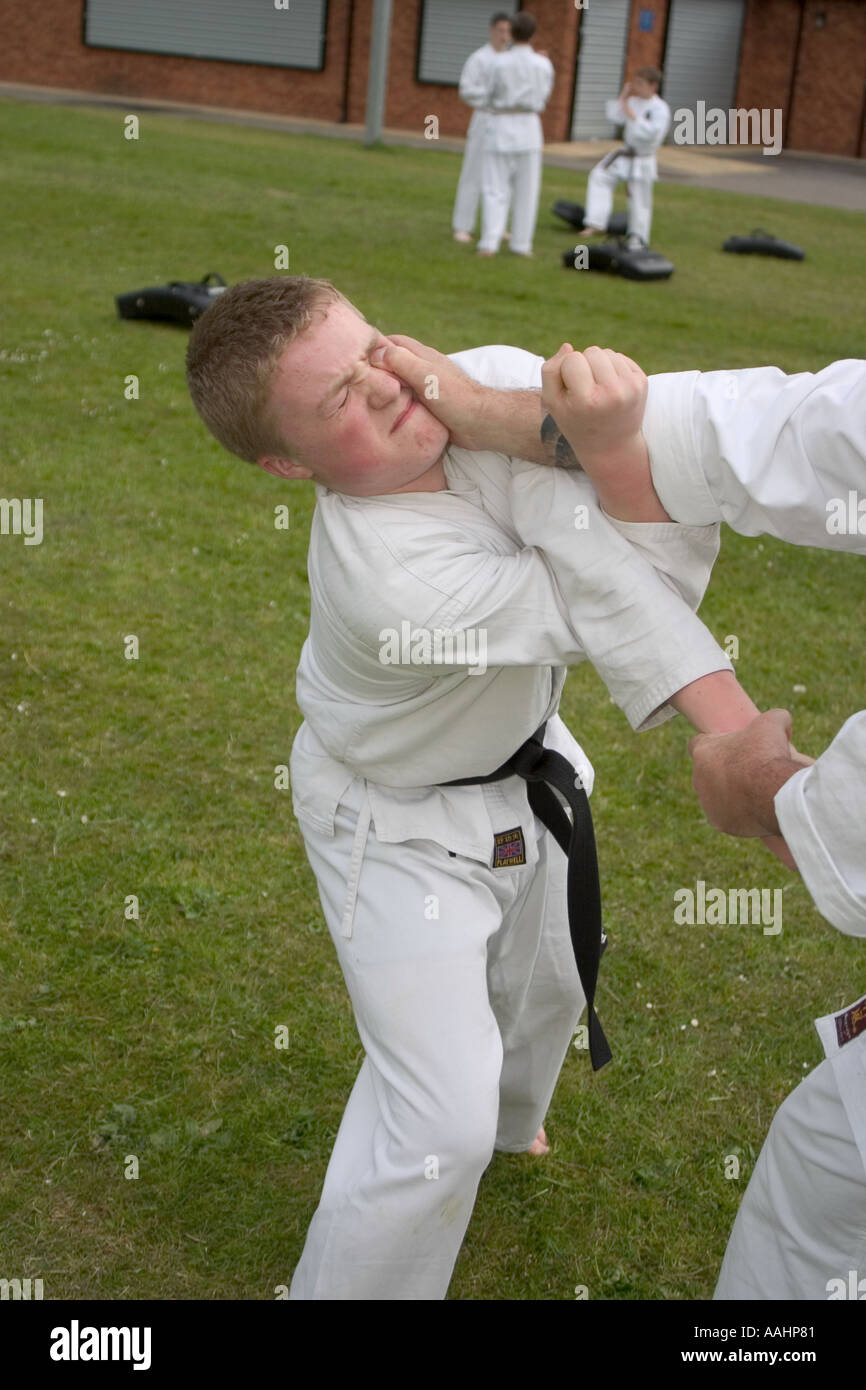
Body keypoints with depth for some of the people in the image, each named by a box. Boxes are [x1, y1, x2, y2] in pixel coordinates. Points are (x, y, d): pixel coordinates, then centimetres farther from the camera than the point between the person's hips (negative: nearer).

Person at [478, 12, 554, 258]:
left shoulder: (499, 62, -9)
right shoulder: (544, 64, -4)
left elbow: (491, 96, 2)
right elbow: (543, 97, 8)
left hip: (500, 127, -1)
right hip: (528, 127, 1)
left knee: (495, 189, 2)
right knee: (526, 190, 11)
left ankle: (489, 244, -9)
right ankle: (521, 244, 12)